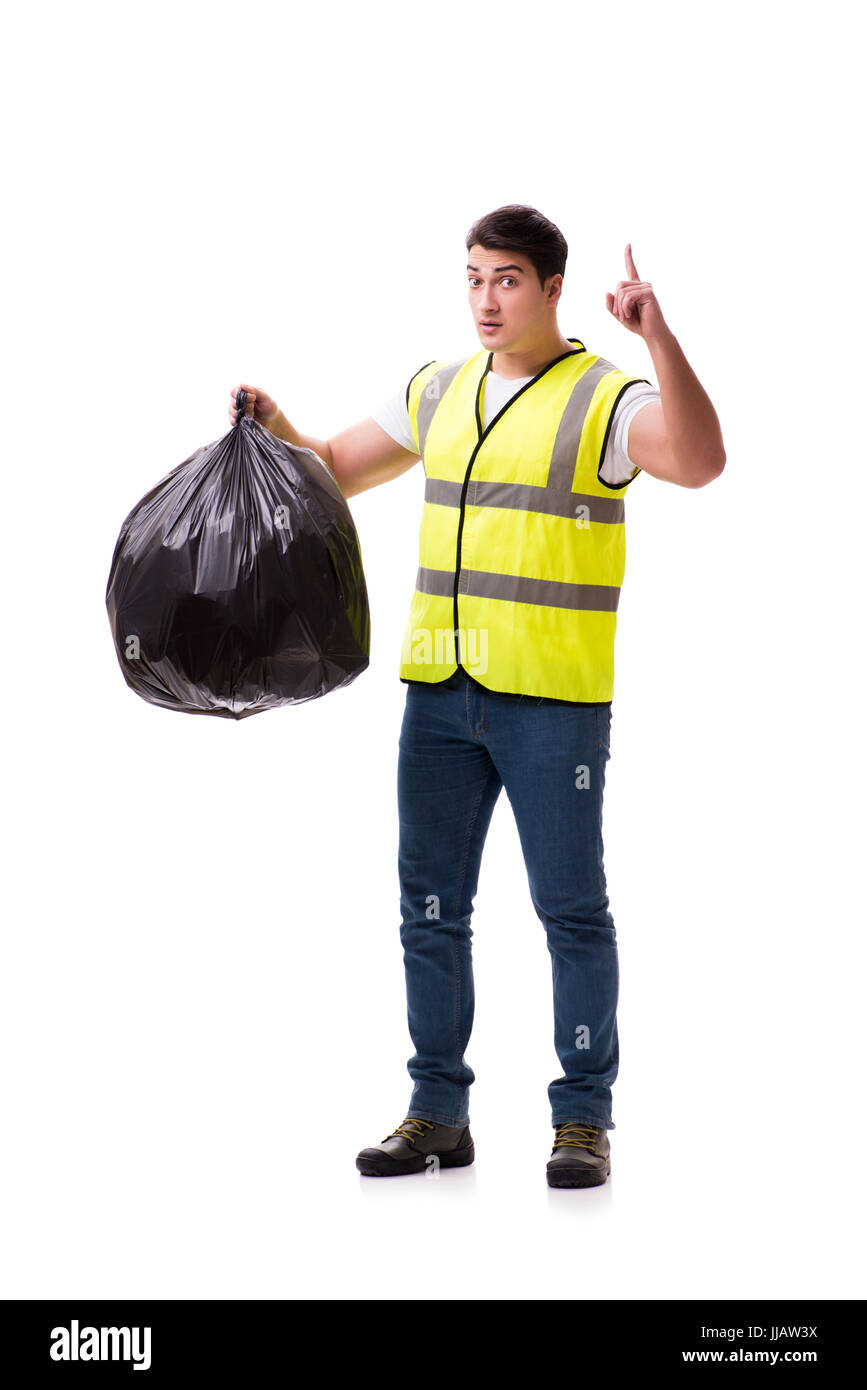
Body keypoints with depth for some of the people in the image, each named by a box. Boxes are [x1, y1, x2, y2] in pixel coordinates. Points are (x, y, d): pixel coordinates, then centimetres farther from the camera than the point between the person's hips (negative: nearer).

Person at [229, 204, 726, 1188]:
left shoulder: (607, 402, -6)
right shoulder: (438, 393, 12)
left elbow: (698, 462, -27)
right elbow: (333, 471, 23)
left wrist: (657, 337, -34)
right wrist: (277, 433, 3)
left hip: (555, 701, -6)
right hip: (439, 692, 6)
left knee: (571, 910, 1)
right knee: (431, 906, 9)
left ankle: (584, 1117, 12)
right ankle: (438, 1115, 19)